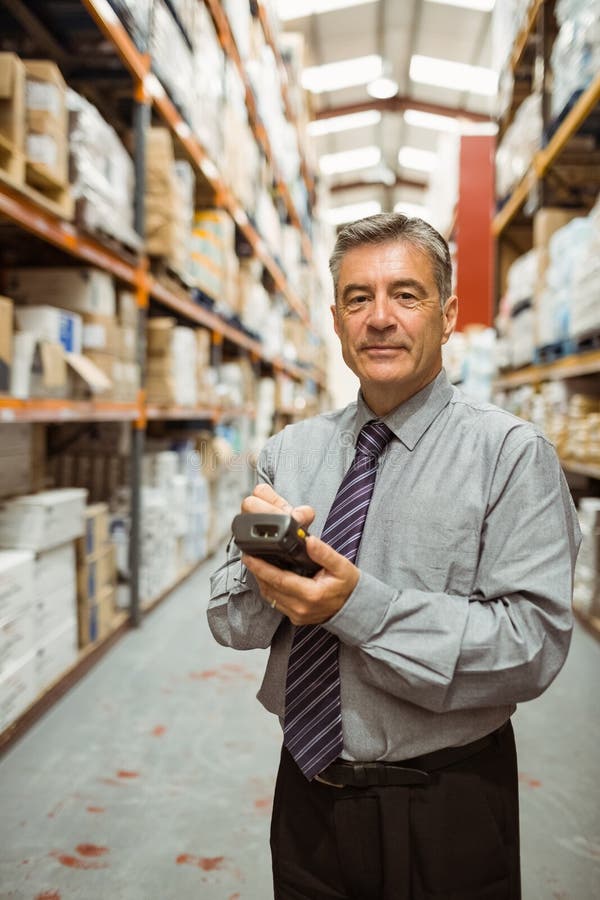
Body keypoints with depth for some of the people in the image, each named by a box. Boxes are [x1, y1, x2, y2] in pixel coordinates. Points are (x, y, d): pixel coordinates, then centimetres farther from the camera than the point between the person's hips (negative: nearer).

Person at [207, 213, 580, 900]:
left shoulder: (512, 453, -12)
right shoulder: (289, 451, 0)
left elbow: (533, 645, -19)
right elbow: (229, 623, 1)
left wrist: (359, 605, -27)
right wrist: (261, 557, -20)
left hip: (446, 815, -3)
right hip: (306, 796, 4)